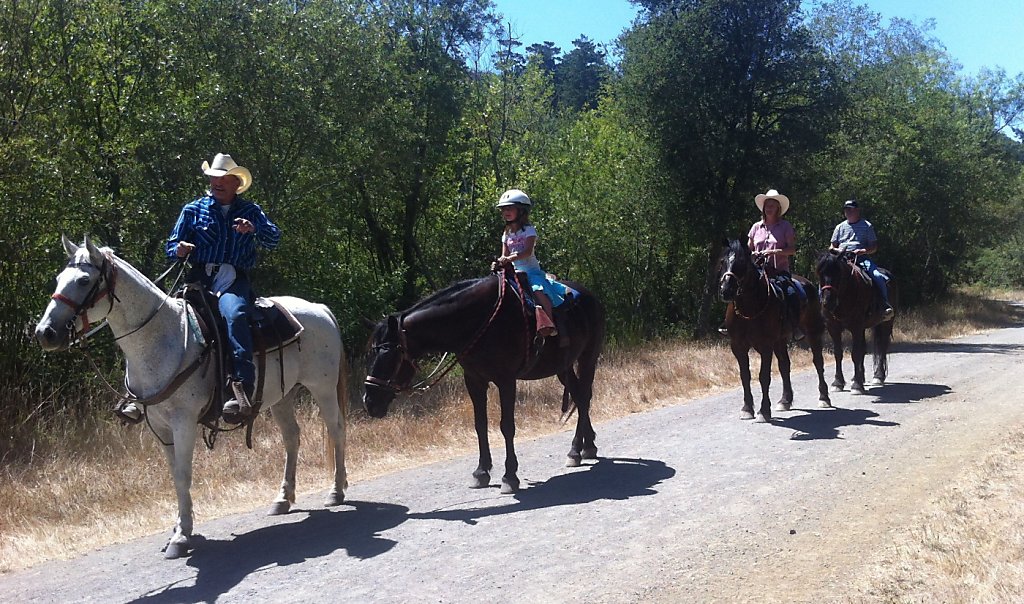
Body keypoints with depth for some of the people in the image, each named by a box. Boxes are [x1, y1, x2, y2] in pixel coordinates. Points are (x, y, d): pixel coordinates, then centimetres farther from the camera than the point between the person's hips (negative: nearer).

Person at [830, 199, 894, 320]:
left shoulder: (866, 226, 12)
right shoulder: (840, 227, 19)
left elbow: (874, 246, 7)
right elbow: (832, 247, 19)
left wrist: (864, 251, -13)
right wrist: (837, 250, -5)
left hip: (861, 259, -2)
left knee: (878, 277, -27)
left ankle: (885, 306, -18)